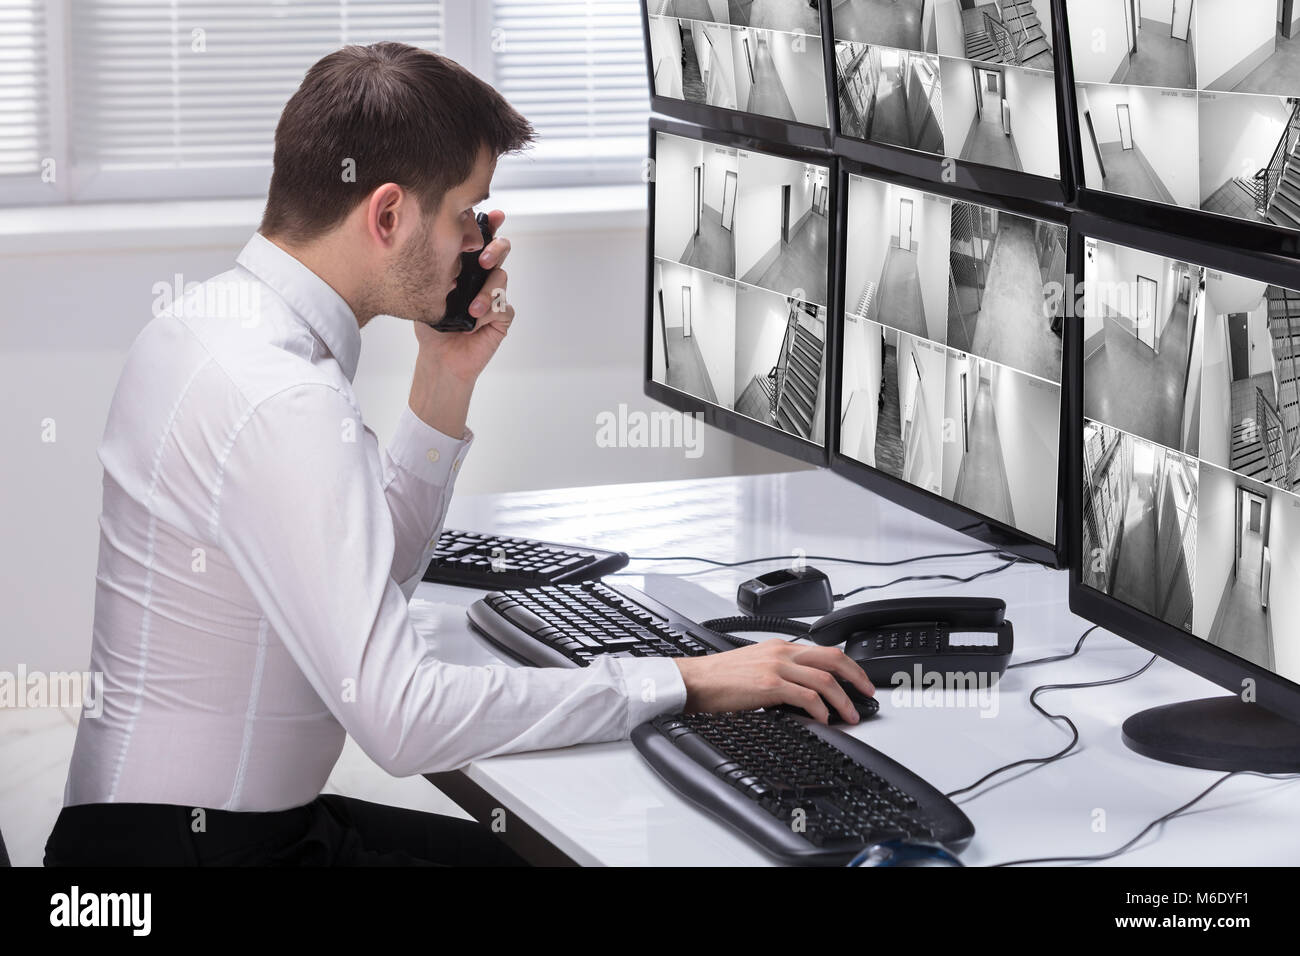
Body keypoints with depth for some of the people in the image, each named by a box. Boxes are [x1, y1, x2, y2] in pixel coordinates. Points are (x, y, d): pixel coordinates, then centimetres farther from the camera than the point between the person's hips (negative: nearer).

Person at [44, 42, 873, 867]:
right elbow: (402, 718, -30)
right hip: (197, 848, -10)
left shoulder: (205, 322, 8)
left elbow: (369, 584, 18)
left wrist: (446, 383, 6)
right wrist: (684, 683, -24)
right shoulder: (283, 402, -24)